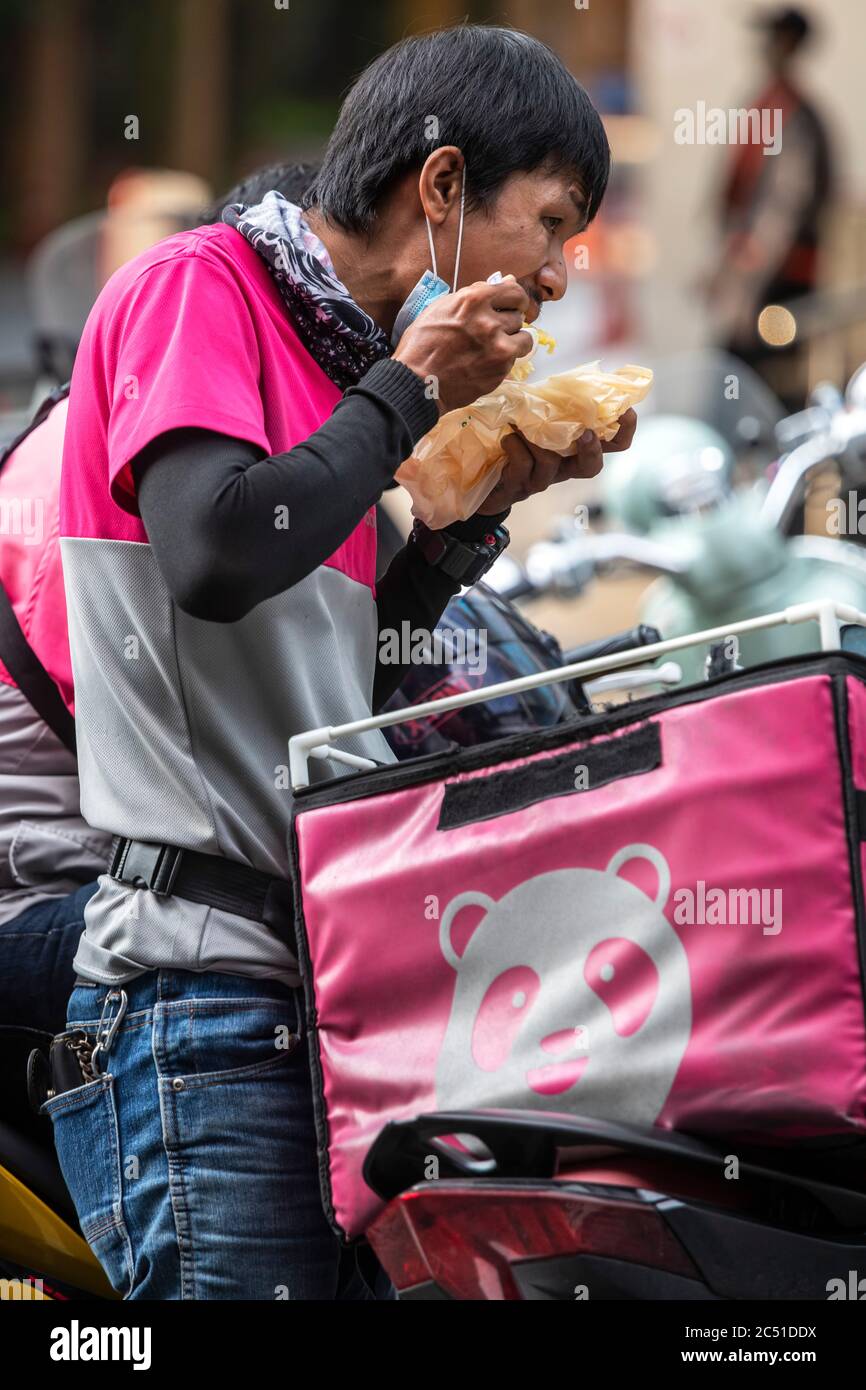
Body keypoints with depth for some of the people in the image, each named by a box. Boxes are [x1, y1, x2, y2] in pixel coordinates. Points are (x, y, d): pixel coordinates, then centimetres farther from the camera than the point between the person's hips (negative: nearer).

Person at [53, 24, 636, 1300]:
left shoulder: (329, 356, 19)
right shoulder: (197, 287, -5)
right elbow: (216, 554, -22)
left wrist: (484, 500, 11)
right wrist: (411, 393, -9)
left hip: (328, 974, 9)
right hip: (206, 972, -9)